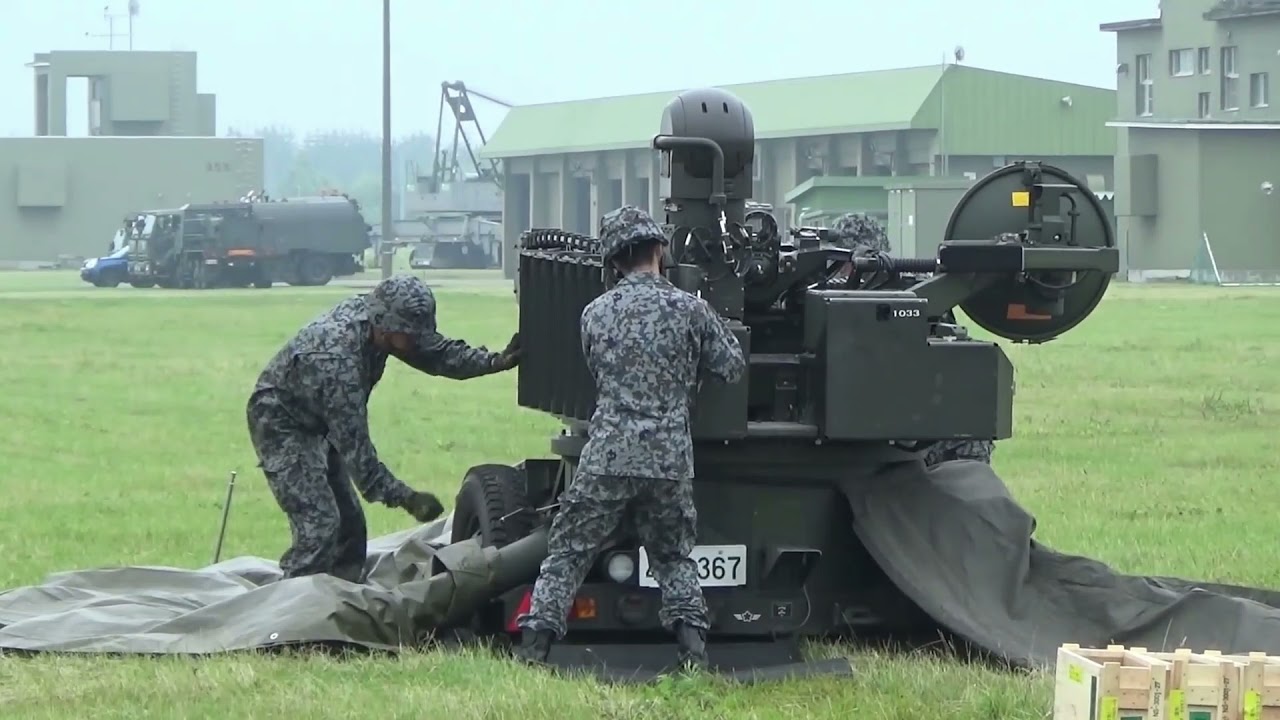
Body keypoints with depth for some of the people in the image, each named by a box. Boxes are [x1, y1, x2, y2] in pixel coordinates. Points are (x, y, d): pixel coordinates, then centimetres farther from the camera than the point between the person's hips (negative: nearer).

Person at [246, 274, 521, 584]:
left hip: (314, 423, 9)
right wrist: (406, 498, -33)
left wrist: (496, 361, -13)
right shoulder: (339, 360, -37)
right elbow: (354, 446, -34)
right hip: (281, 426, -9)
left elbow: (436, 351, 0)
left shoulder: (368, 314, -12)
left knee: (350, 523, 10)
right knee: (320, 526, -19)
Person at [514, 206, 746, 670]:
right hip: (670, 459, 0)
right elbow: (732, 368, 5)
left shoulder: (595, 313, 6)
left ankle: (535, 641, -2)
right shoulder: (688, 309, -1)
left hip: (606, 458, 0)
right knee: (673, 556, 16)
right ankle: (692, 639, 1)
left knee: (567, 552, 6)